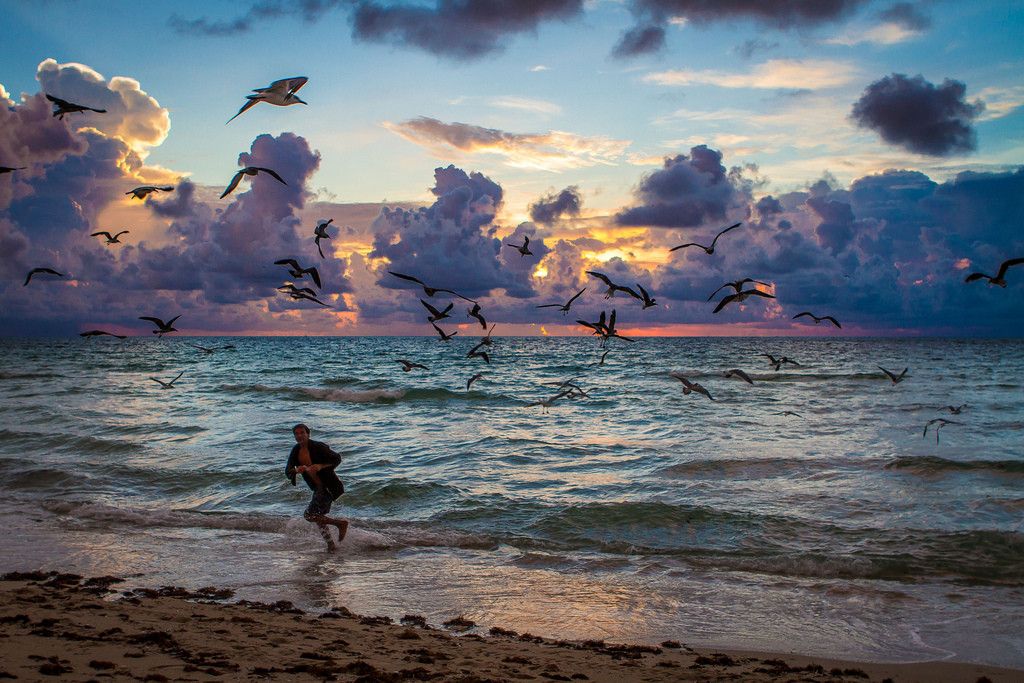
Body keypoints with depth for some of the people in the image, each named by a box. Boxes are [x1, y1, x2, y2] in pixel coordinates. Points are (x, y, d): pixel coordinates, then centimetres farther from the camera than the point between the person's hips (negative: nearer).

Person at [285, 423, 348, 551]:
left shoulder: (318, 447, -15)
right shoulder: (296, 450, 5)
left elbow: (337, 459, -15)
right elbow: (287, 471, 0)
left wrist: (321, 466, -29)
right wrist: (296, 470, -23)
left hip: (329, 486, -8)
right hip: (318, 488, 8)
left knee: (309, 515, -12)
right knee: (318, 517, 14)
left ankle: (341, 523, -2)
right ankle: (331, 544, 25)